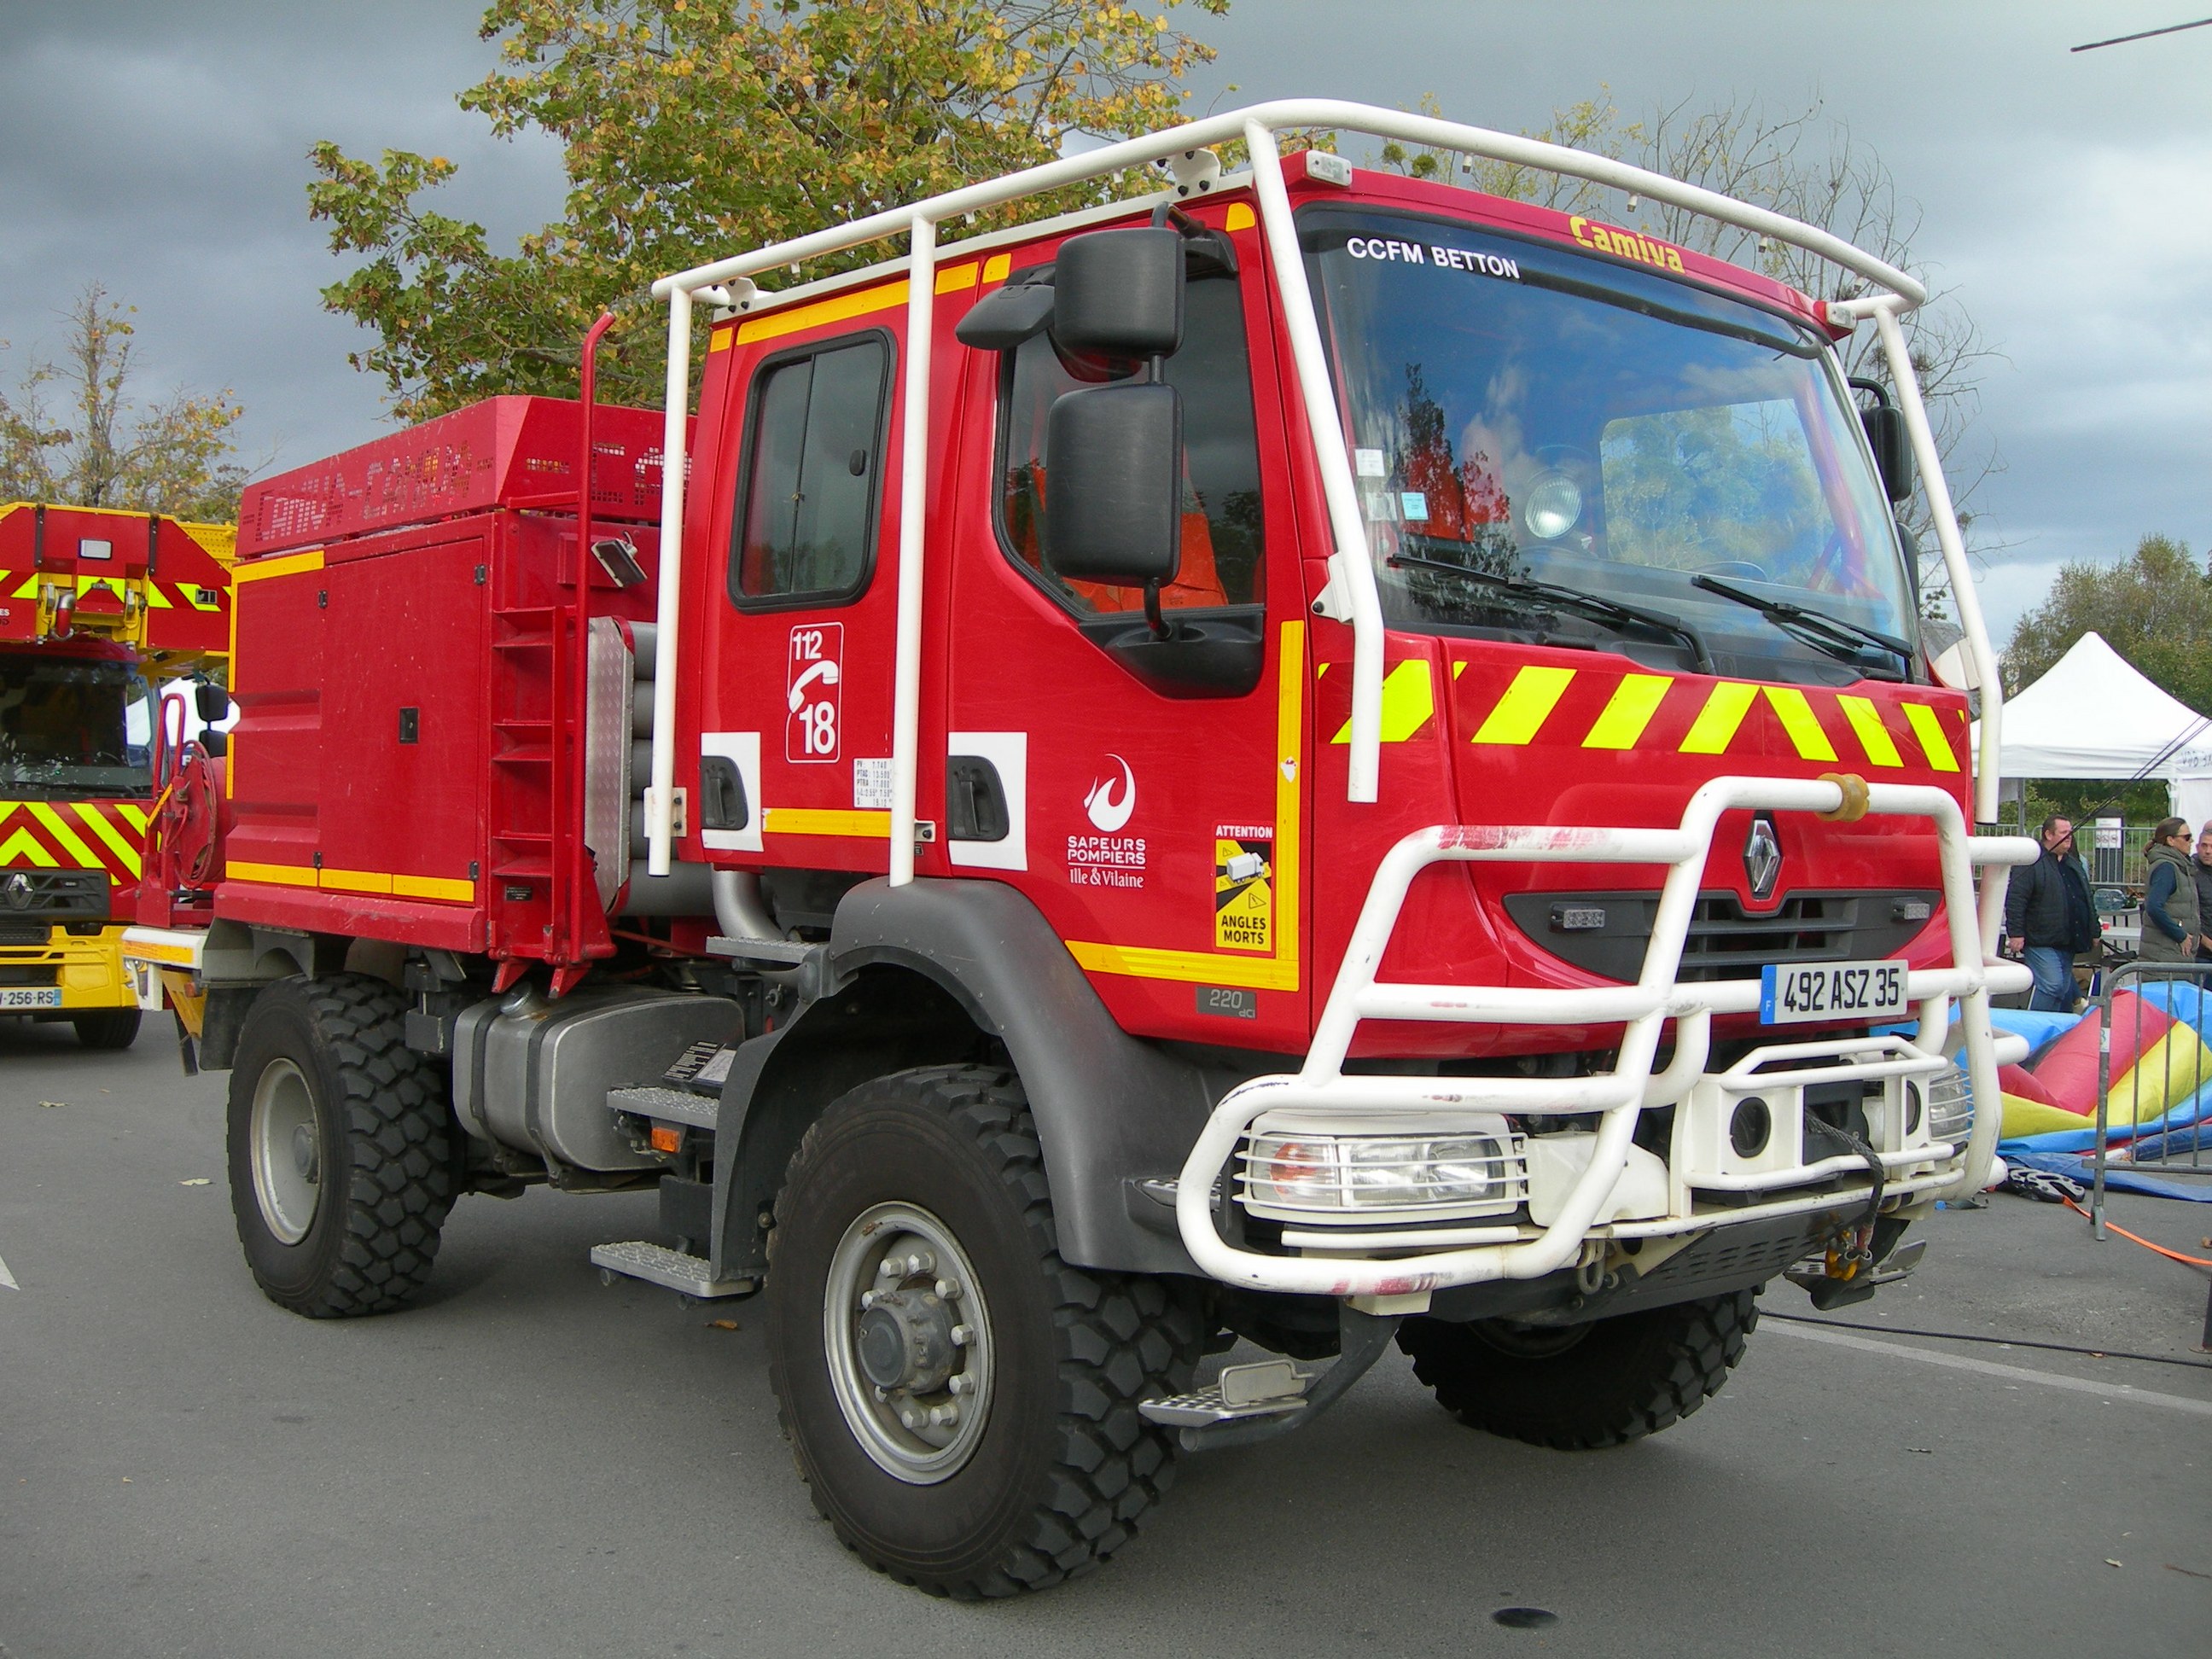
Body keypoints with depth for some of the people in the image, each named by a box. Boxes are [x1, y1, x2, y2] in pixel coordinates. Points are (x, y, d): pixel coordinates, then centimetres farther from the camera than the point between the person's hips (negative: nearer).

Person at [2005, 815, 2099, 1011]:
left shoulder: (2074, 864, 18)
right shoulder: (2032, 862, -9)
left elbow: (2088, 900, 27)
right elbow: (2015, 900, -14)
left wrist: (2094, 932, 24)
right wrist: (2016, 933, -19)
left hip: (2068, 942, 8)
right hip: (2042, 942, -8)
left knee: (2065, 989, 10)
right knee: (2052, 986, -16)